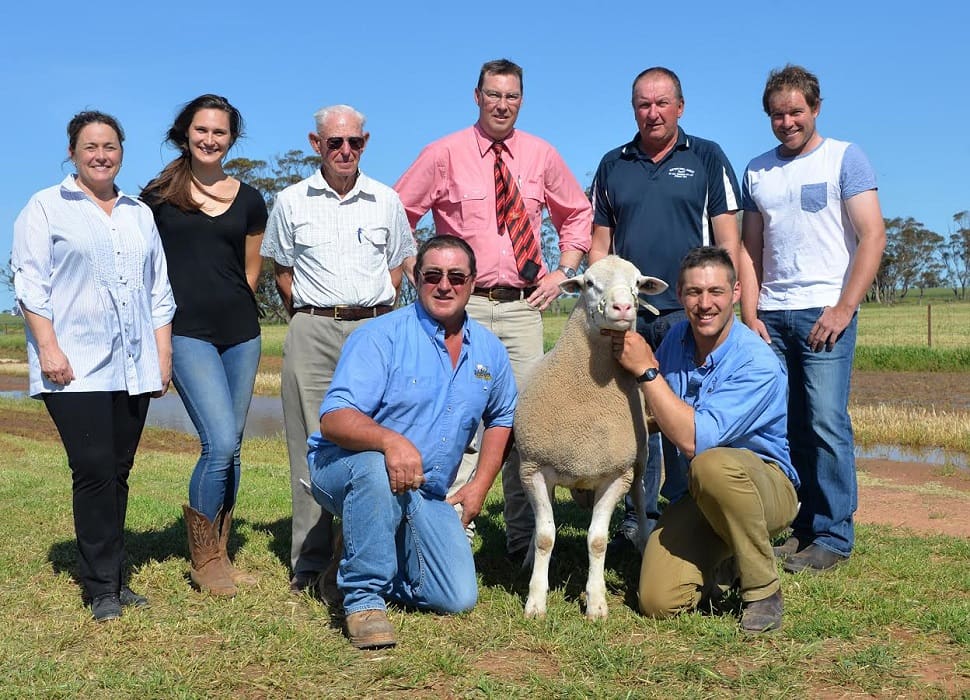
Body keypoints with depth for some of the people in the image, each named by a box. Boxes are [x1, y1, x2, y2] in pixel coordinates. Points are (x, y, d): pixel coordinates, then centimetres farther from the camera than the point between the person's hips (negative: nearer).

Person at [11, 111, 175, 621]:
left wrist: (164, 355, 12)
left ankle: (111, 578, 14)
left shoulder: (140, 214, 20)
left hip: (134, 368, 5)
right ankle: (102, 588, -2)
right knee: (94, 471, -10)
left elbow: (159, 292, 19)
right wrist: (48, 347, -13)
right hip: (76, 368, -4)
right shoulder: (46, 207, 6)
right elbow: (30, 283, -2)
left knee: (117, 473, 7)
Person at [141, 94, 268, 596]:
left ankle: (217, 554, 21)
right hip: (188, 334, -3)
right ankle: (202, 555, 6)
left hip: (240, 333, 4)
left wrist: (231, 306, 8)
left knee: (230, 448, 7)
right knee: (221, 444, -14)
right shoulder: (158, 197, 4)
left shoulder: (248, 201, 10)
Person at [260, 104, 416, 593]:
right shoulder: (291, 202, 7)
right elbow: (283, 272, 14)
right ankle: (309, 560, 8)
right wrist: (310, 318, 7)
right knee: (311, 445, 0)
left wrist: (375, 315, 10)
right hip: (312, 332, -1)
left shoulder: (386, 201, 10)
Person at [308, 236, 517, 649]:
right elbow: (333, 420, -24)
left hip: (426, 495, 5)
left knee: (459, 598, -9)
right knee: (374, 465, -40)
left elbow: (501, 418, 20)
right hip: (345, 470, -5)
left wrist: (480, 485, 8)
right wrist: (391, 440, -43)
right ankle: (363, 596, -23)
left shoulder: (489, 351, 4)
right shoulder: (381, 337, -15)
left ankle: (377, 569, 18)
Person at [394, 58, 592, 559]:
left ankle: (524, 537, 14)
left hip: (523, 306, 3)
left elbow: (578, 214, 22)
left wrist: (563, 271, 11)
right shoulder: (444, 154, 0)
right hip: (464, 306, -3)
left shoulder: (541, 156, 9)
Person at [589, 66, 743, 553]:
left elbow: (728, 238, 3)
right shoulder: (613, 165, 15)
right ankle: (637, 518, 14)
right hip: (626, 313, 3)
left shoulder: (708, 158, 7)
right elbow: (600, 242, 15)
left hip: (687, 312, -3)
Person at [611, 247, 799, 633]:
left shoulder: (758, 363, -22)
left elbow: (694, 439, -32)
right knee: (658, 602, -17)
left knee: (713, 464, -41)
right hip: (698, 493, 5)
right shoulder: (677, 338, 0)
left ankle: (764, 591, -17)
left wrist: (645, 369, -26)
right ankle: (721, 561, 17)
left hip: (766, 485, -5)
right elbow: (654, 414, 16)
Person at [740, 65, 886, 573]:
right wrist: (749, 313, 3)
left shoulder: (844, 158, 3)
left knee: (826, 423, -7)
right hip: (771, 315, 4)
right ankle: (794, 526, 13)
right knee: (781, 425, 4)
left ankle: (833, 536, 2)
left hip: (824, 311, -4)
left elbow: (872, 237, -4)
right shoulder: (757, 170, 15)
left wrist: (844, 308, -11)